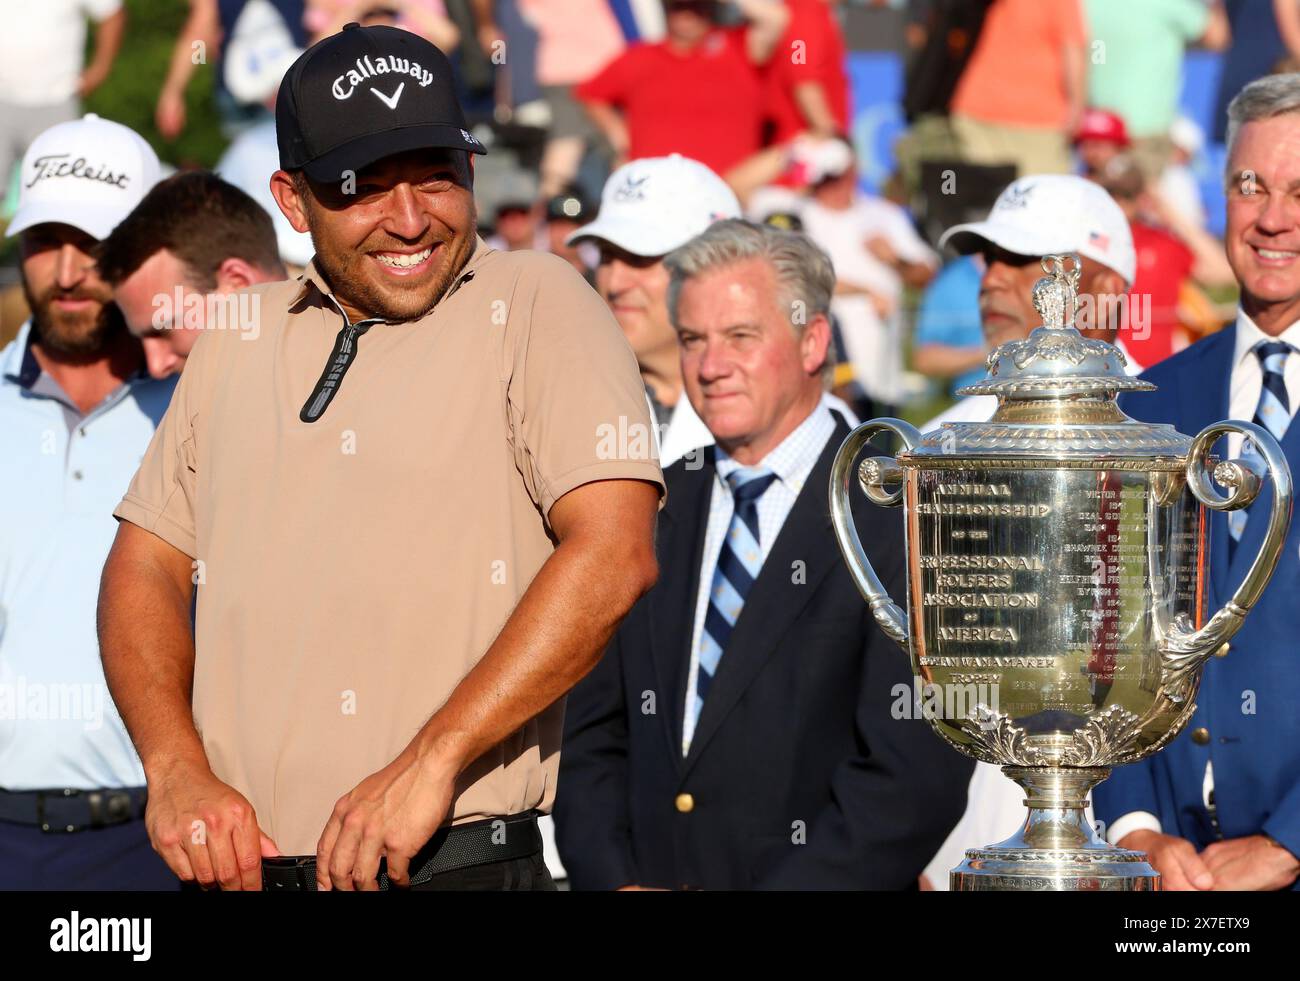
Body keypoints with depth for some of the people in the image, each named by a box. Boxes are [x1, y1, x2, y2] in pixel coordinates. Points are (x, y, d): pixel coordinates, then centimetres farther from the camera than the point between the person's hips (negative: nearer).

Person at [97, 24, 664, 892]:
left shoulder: (537, 304, -3)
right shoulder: (241, 336, 12)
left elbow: (614, 555, -14)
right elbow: (147, 566, 13)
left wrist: (429, 763, -18)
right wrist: (178, 772, -4)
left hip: (462, 863, -4)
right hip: (241, 863, 4)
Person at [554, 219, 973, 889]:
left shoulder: (903, 521, -9)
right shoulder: (653, 516, 9)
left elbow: (916, 774, -17)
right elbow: (592, 736, 9)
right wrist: (612, 880, -7)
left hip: (813, 879, -4)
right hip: (651, 875, 4)